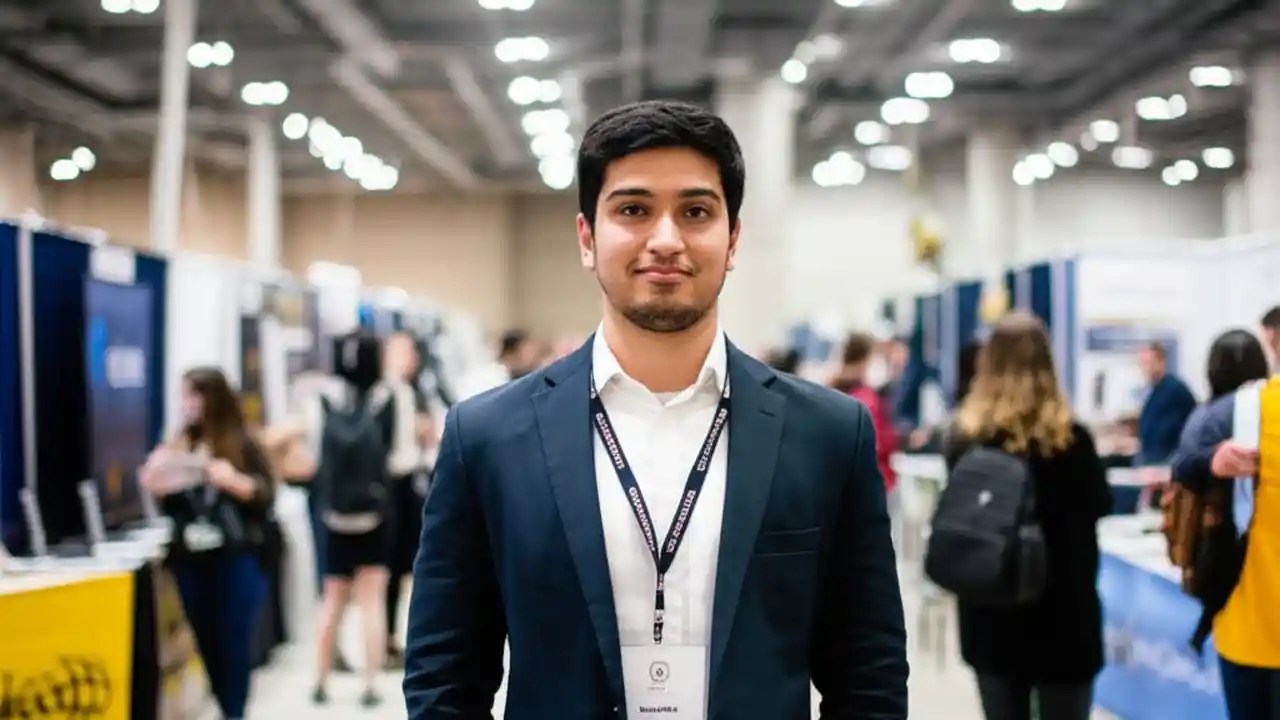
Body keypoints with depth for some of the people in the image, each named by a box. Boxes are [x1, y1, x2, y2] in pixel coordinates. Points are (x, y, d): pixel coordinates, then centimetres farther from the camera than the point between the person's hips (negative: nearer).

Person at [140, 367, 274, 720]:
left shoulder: (242, 444, 0)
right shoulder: (178, 446, 11)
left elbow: (267, 494, -5)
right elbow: (165, 505, 14)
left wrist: (234, 481, -21)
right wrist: (154, 486, -7)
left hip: (236, 559, -4)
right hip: (191, 561, 4)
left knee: (234, 642, -3)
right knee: (206, 643, 6)